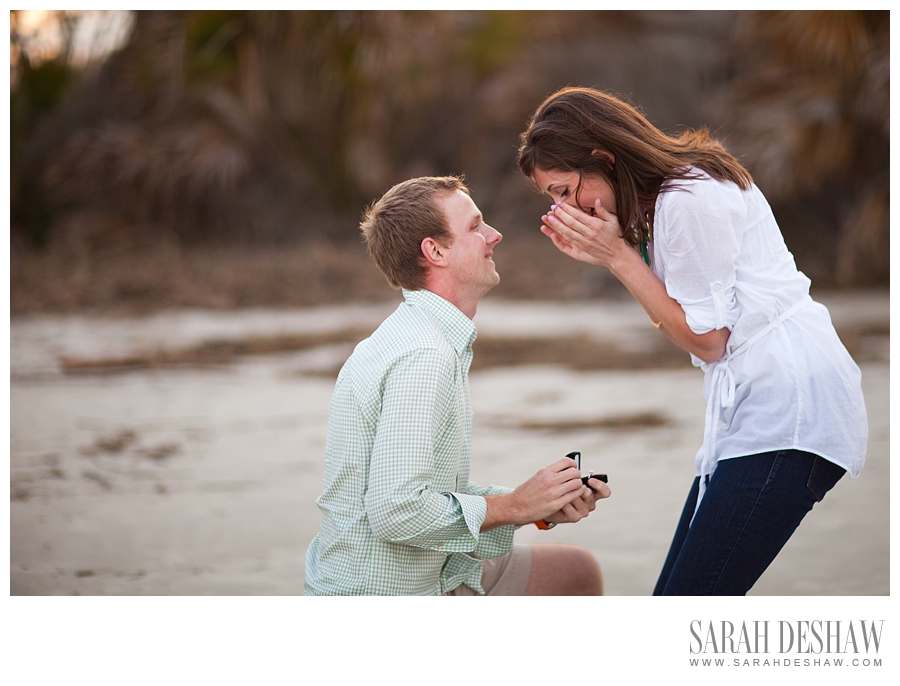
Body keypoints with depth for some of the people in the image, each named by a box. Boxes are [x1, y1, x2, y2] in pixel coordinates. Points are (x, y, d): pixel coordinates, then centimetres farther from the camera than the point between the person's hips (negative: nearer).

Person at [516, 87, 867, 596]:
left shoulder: (691, 199, -15)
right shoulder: (669, 189, 15)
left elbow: (706, 338, -11)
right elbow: (684, 321, 14)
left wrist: (619, 255, -9)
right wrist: (599, 255, 4)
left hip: (789, 404, -11)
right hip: (753, 403, 11)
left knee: (692, 601, -14)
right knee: (675, 595, 6)